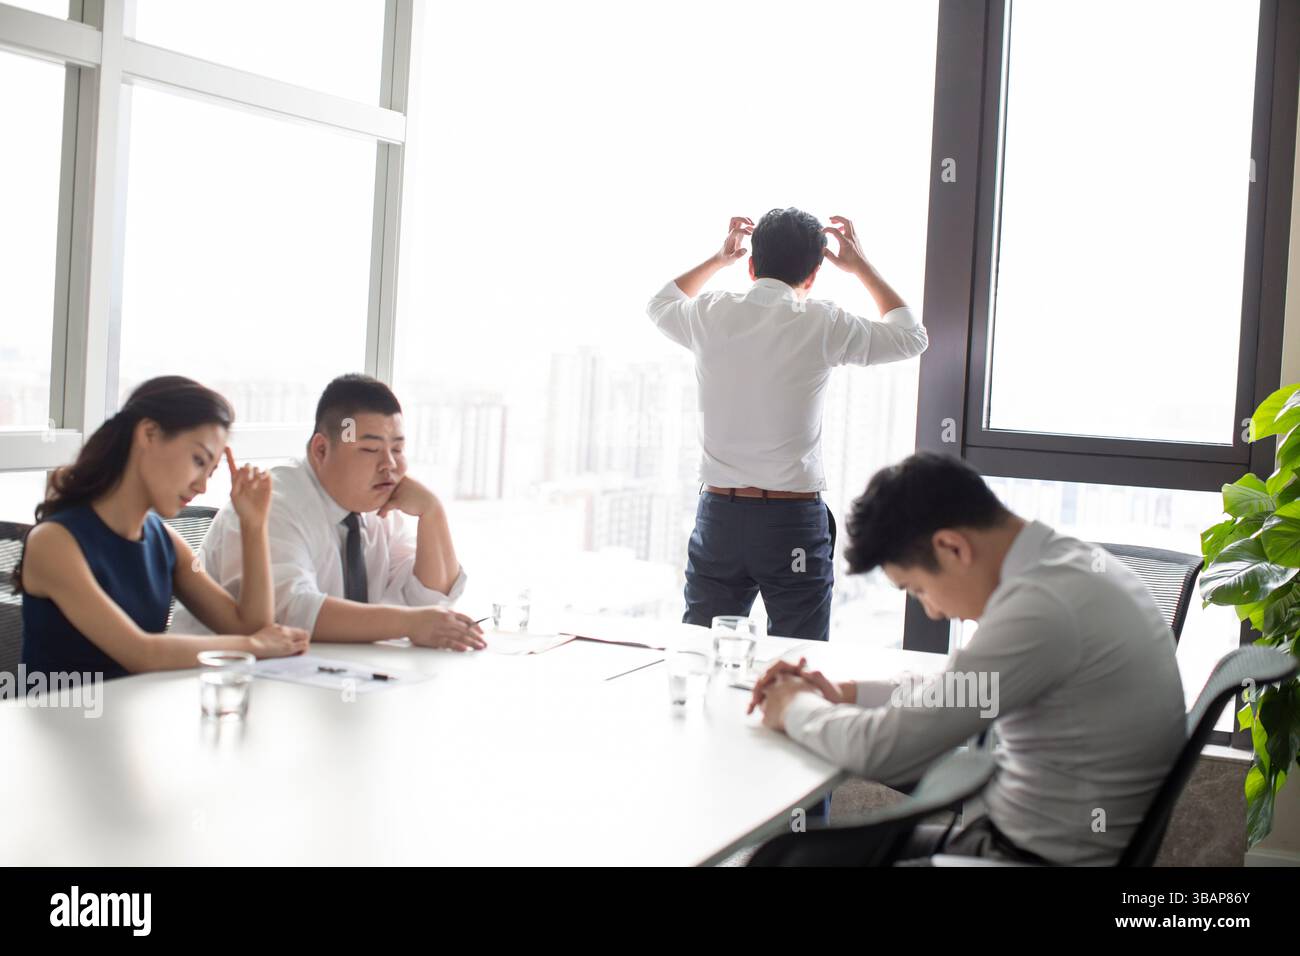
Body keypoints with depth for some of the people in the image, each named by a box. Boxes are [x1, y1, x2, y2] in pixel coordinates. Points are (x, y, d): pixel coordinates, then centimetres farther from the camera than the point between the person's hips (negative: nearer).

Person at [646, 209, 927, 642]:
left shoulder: (712, 314, 1)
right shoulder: (823, 325, -6)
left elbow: (660, 304, 26)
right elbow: (911, 336, 13)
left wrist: (717, 259, 35)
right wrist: (861, 267, 21)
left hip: (719, 514, 3)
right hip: (793, 520, -3)